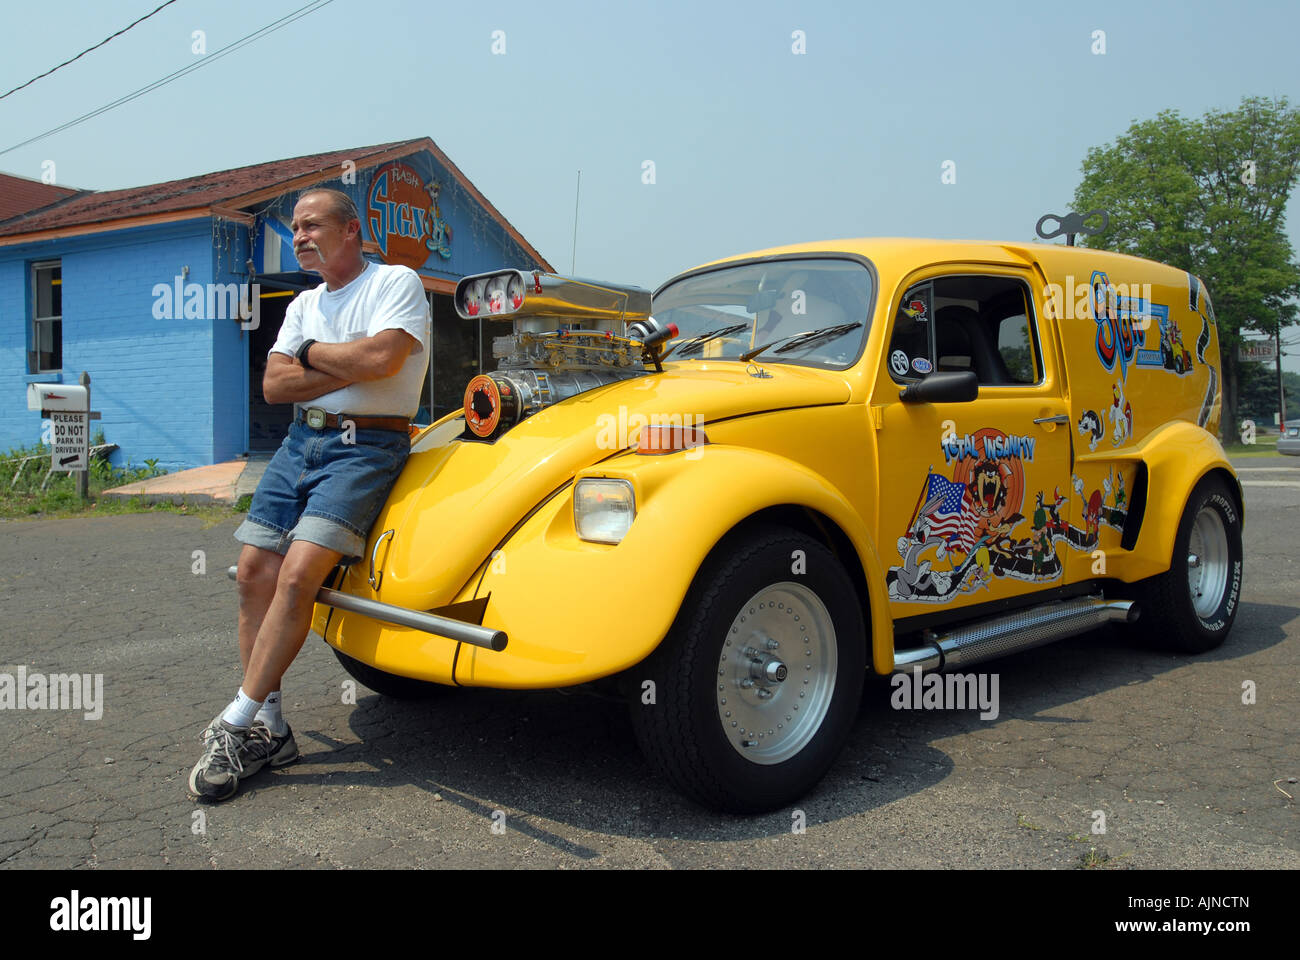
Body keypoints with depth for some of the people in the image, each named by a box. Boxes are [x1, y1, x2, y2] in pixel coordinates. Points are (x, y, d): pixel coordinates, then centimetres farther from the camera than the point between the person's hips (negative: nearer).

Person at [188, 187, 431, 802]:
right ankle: (269, 730, 1)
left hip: (365, 446, -7)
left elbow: (380, 358, -19)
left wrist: (312, 352, -2)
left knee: (298, 573, -20)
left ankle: (236, 724, -11)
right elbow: (275, 384, 6)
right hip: (300, 441, 7)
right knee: (255, 570, -5)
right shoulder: (305, 304, 20)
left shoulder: (396, 283, 0)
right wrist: (352, 367, -7)